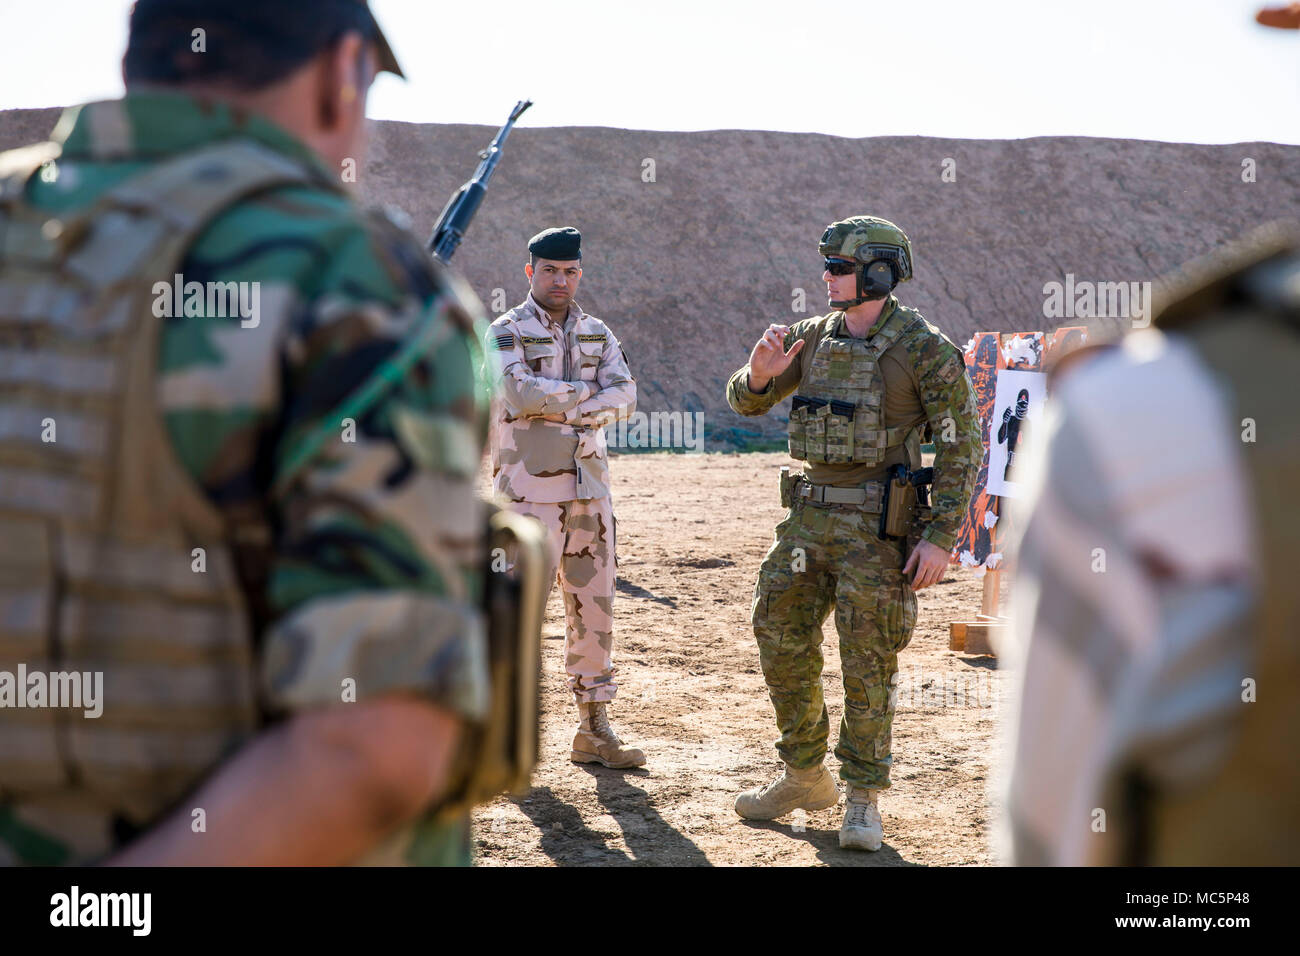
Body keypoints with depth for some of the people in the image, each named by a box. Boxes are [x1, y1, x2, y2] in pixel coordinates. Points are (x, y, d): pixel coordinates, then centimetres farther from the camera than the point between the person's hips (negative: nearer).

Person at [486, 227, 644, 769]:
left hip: (589, 490, 5)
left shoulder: (598, 334, 13)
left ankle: (593, 730, 13)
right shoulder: (506, 333, -2)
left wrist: (565, 409, -17)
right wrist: (586, 391, -9)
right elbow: (521, 394, -20)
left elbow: (624, 398, -2)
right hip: (530, 493, -5)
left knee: (594, 610, 6)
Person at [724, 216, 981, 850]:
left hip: (879, 527, -6)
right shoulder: (813, 338, 7)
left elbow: (961, 447, -10)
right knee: (782, 646, 8)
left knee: (868, 664, -1)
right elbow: (745, 402, 14)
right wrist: (760, 372, -10)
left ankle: (863, 798, 11)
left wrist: (941, 538, -16)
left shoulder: (924, 349, -11)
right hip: (811, 517, 6)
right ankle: (805, 779, 24)